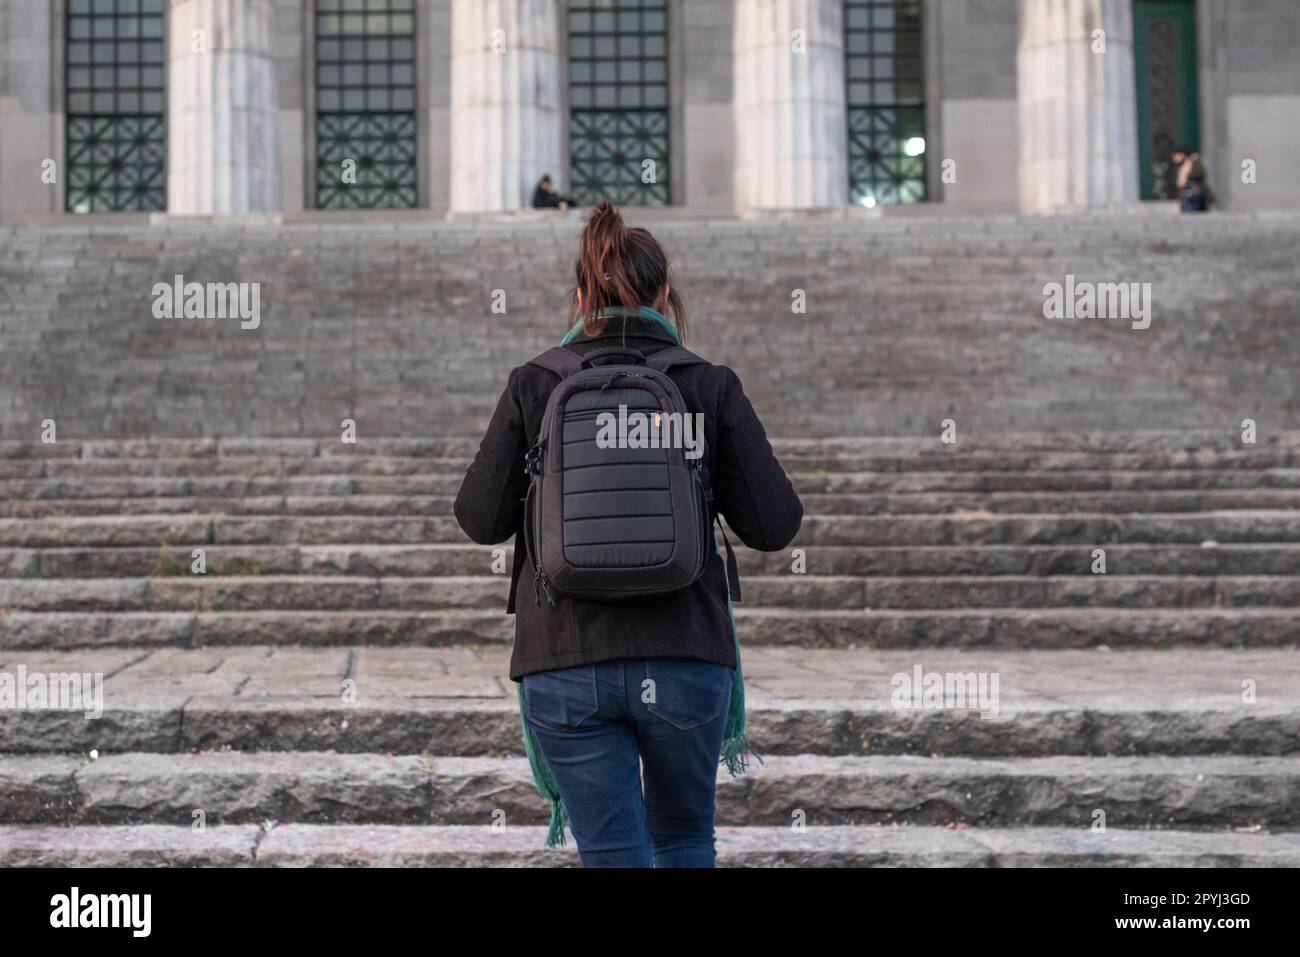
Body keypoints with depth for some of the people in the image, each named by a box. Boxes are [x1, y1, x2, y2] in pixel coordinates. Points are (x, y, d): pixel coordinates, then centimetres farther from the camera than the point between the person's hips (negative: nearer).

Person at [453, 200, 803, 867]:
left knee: (613, 855, 6)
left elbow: (480, 519, 0)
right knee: (685, 838, 21)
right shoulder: (711, 387, -1)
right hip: (686, 659, 1)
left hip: (565, 662, 0)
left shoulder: (533, 386, 0)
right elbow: (774, 525, -3)